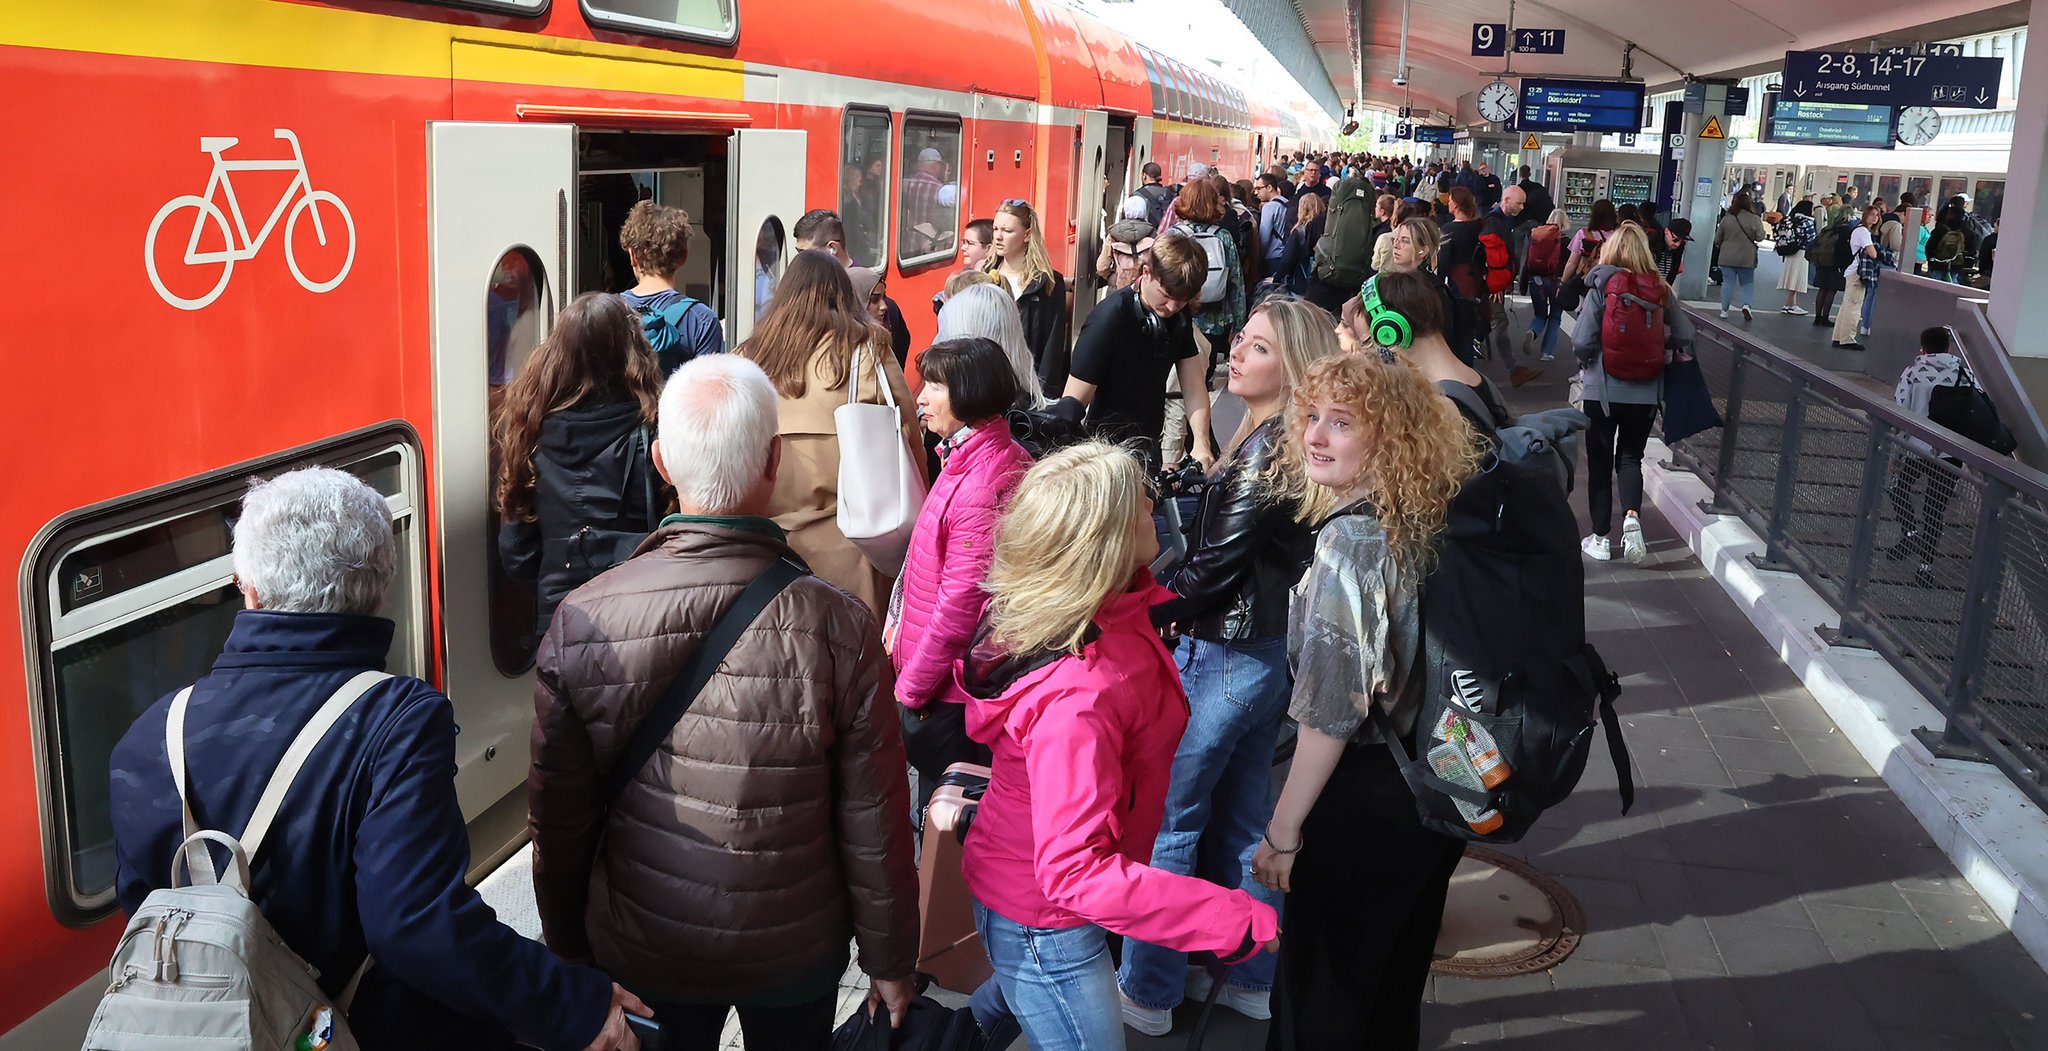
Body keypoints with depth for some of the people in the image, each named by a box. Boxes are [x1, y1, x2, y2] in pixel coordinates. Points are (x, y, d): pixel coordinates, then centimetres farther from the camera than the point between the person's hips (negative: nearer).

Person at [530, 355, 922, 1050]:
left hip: (639, 954, 1)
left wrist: (568, 946, 9)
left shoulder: (581, 621, -20)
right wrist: (890, 961, 1)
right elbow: (874, 826, -16)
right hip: (798, 955, -1)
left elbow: (558, 816, -8)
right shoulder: (839, 628, -25)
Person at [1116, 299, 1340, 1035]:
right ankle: (1255, 979, 31)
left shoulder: (1266, 450, -19)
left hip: (1224, 657, -9)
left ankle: (1147, 991, 14)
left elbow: (1213, 568, -20)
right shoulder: (1282, 444, 8)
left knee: (1165, 820, 3)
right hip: (1267, 650, 9)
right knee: (1242, 821, 18)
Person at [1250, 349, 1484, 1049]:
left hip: (1364, 801, -8)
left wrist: (1283, 832, -14)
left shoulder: (1352, 539, -24)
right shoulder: (1431, 520, 0)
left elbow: (1331, 710, -23)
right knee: (1394, 990, 26)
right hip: (1432, 787, 8)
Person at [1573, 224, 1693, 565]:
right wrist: (1659, 358, 14)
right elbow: (1684, 339, -3)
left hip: (1603, 389, -2)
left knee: (1600, 461, 10)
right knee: (1631, 457, 15)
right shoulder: (1661, 290, -2)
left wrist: (1585, 362, 6)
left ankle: (1601, 538, 15)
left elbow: (1582, 341, -15)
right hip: (1646, 392, 2)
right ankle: (1632, 515, -12)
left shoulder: (1601, 287, -11)